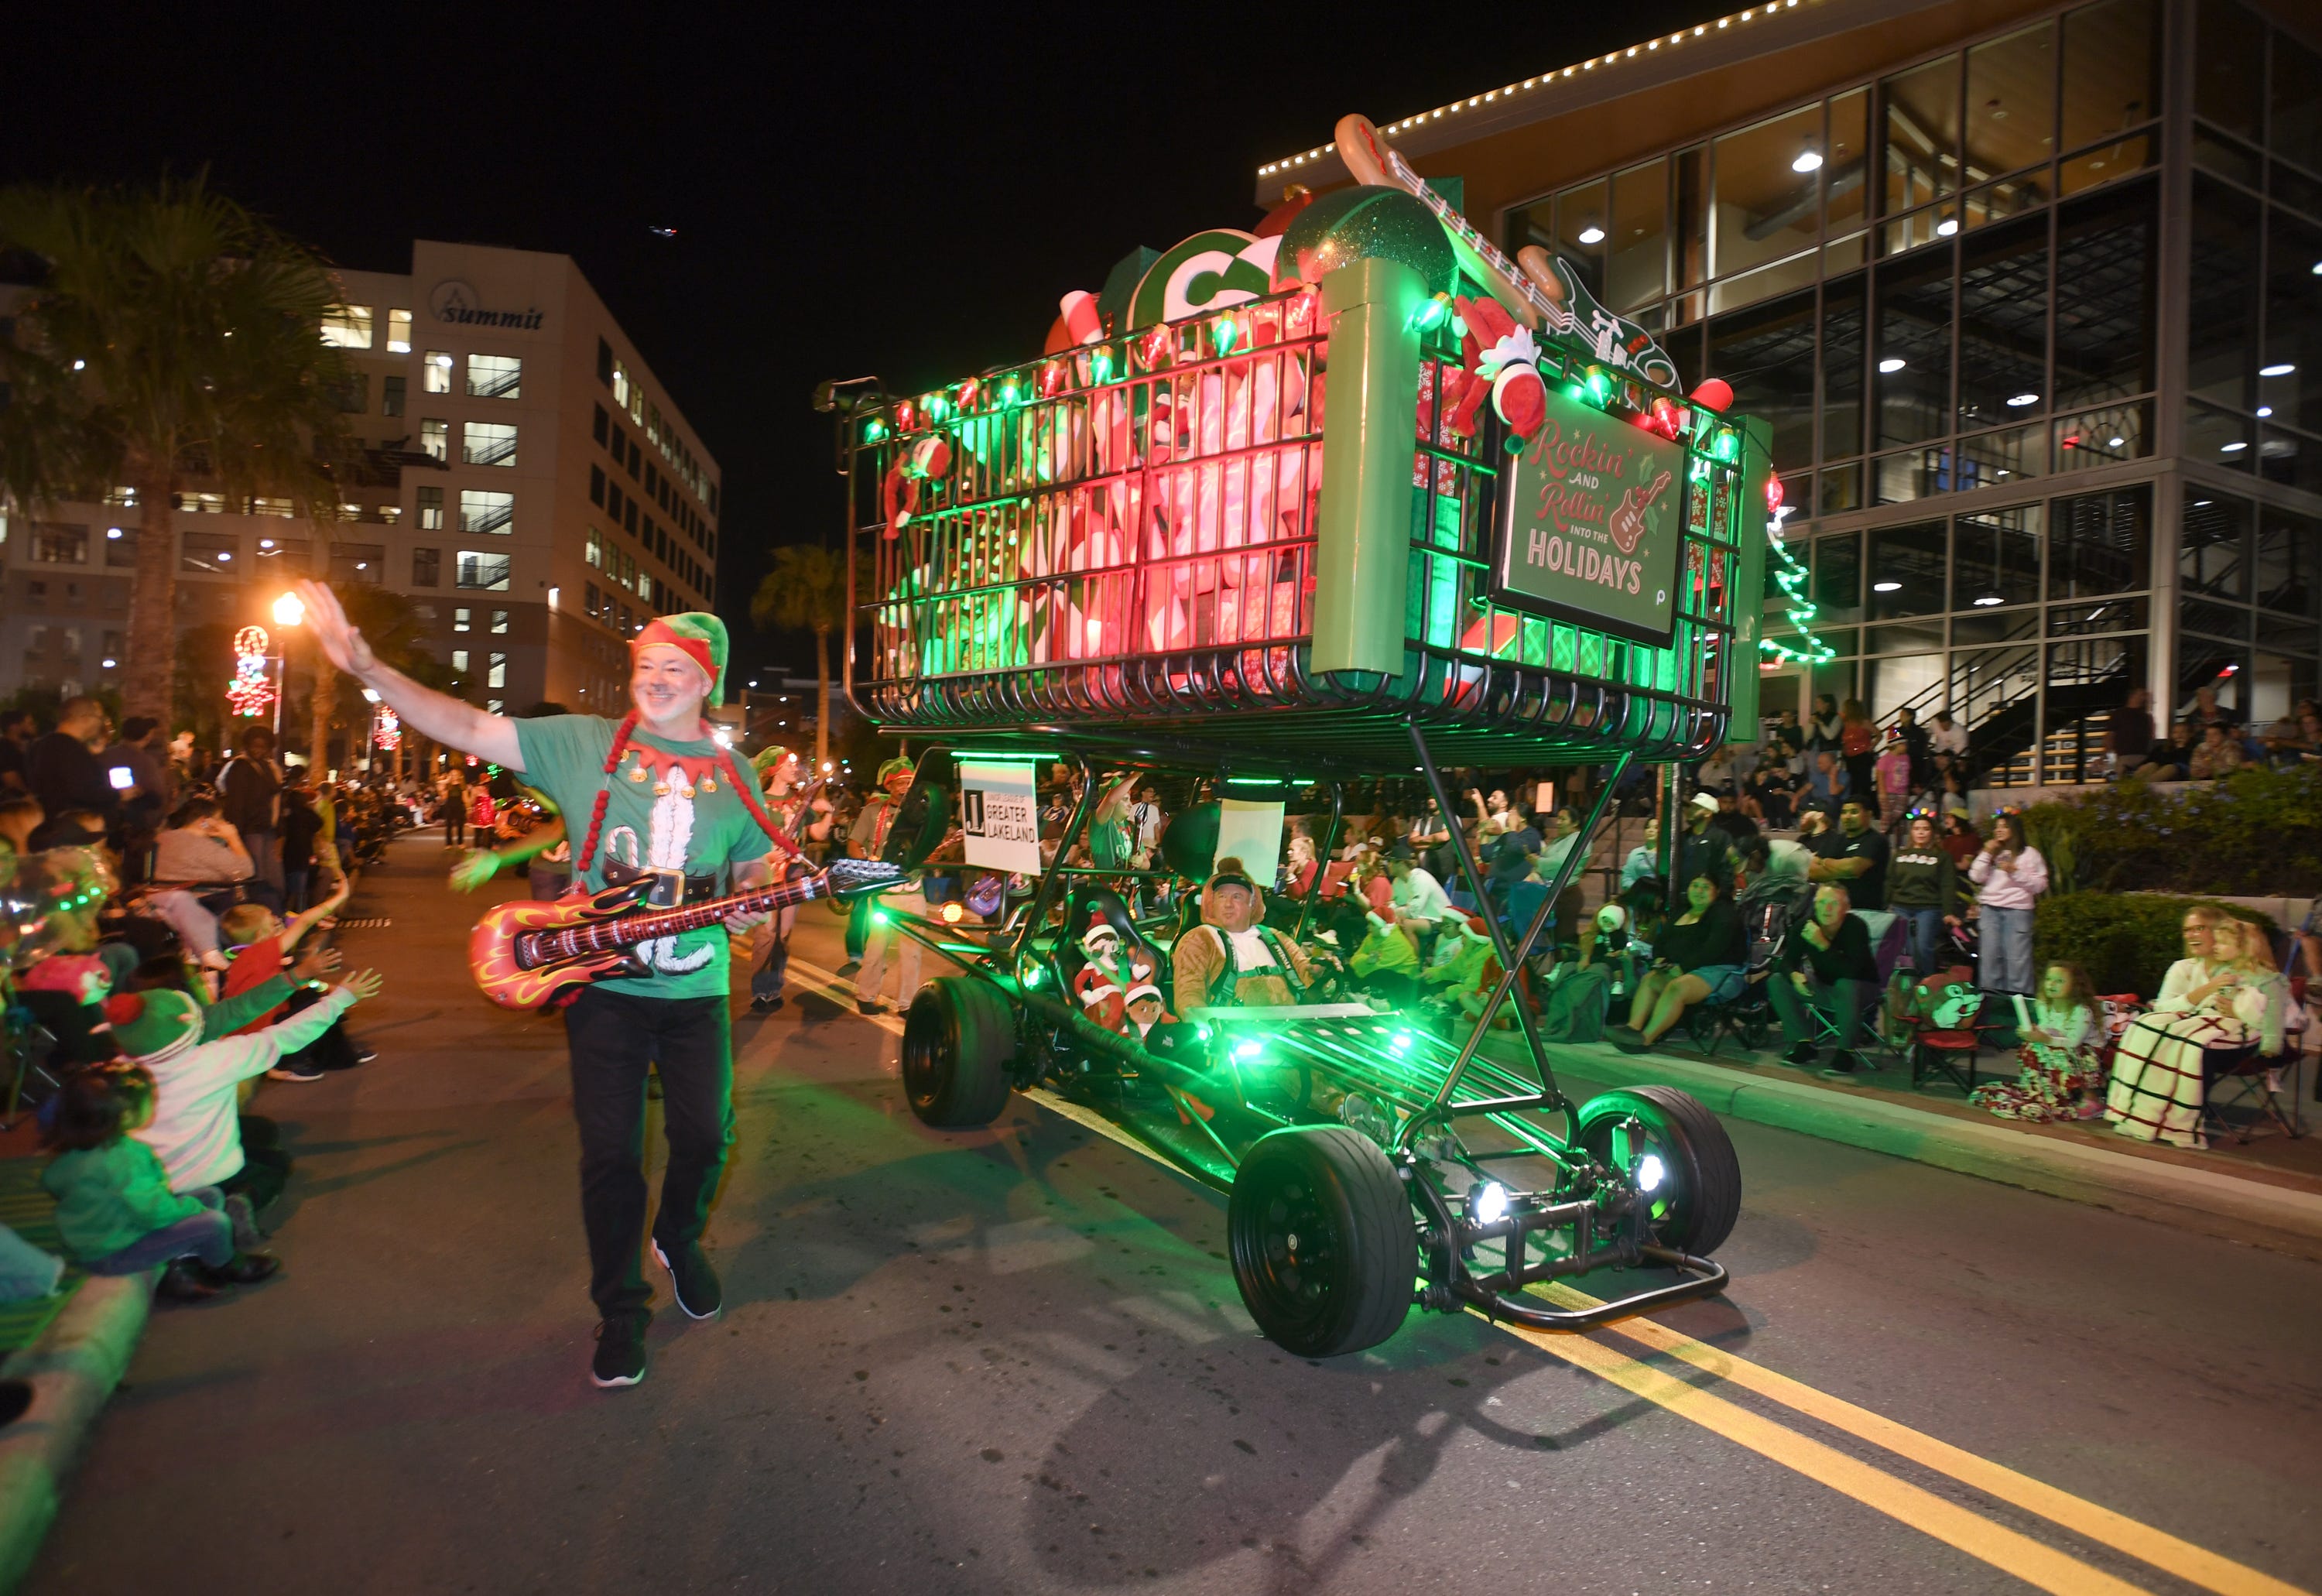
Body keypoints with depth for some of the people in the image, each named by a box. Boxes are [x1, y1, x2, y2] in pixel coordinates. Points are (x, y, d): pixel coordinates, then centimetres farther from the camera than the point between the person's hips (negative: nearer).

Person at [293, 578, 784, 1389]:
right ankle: (619, 1308, 23)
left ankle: (680, 1242, 41)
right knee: (610, 1152, 2)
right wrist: (366, 666, -17)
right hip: (603, 987, -2)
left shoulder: (734, 775, 6)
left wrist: (755, 904, -6)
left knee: (704, 1136, 8)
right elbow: (468, 728, -7)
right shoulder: (585, 743, -1)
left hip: (696, 992, 2)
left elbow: (756, 866, 17)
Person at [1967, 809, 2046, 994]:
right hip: (1990, 909, 4)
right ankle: (1989, 996, 7)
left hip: (2018, 909, -4)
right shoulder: (1991, 852, 19)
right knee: (1990, 956, 3)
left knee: (2017, 958, -7)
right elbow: (1976, 877, 8)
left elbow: (2040, 885, -2)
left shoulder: (2029, 854, 6)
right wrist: (1986, 854, 1)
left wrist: (2015, 872, -12)